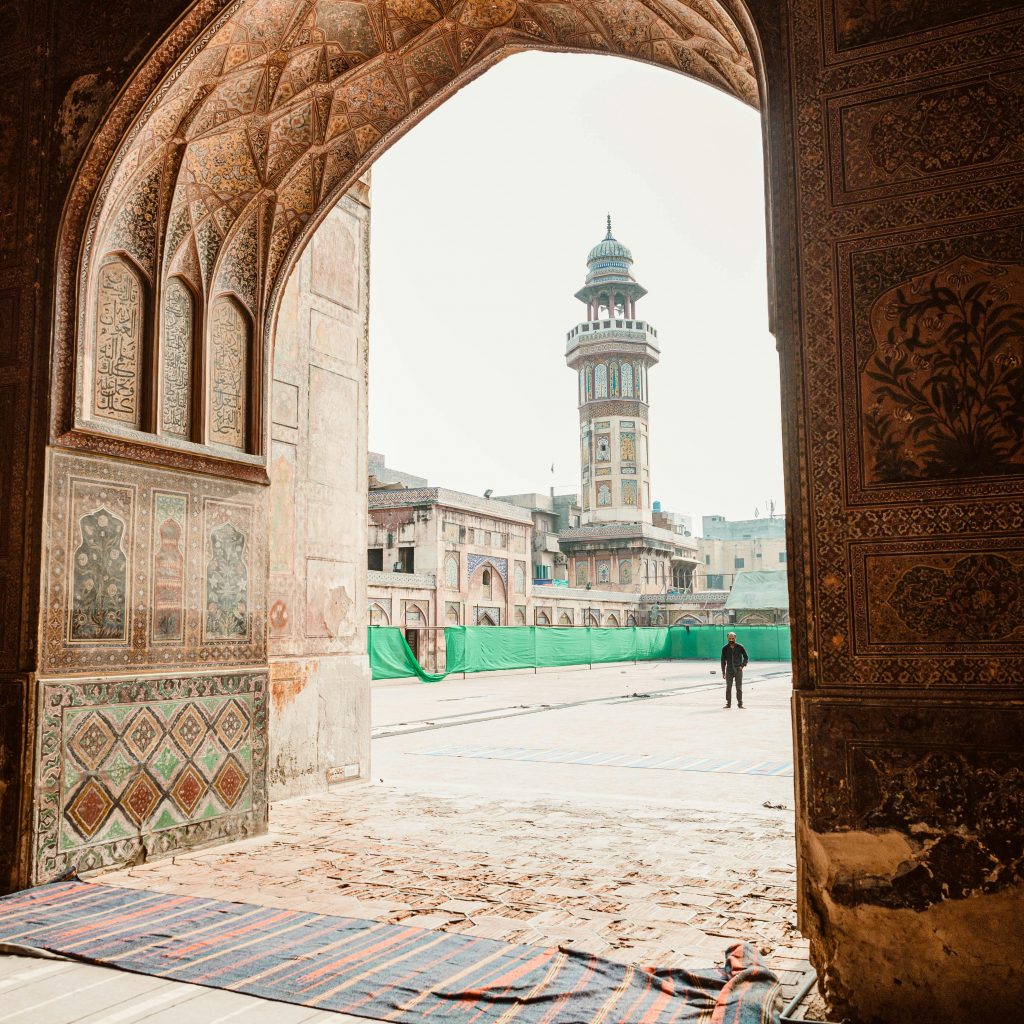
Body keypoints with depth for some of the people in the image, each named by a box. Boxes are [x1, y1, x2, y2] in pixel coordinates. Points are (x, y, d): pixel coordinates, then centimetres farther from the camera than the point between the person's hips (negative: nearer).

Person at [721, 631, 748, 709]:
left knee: (739, 688, -3)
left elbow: (746, 657, 7)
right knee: (728, 688, 1)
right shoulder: (725, 648, 1)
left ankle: (740, 704, 1)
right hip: (729, 670, 2)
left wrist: (742, 665, -8)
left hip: (738, 670, -1)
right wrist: (723, 672, 4)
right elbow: (723, 661, 7)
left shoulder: (740, 647, -3)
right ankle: (728, 703, 7)